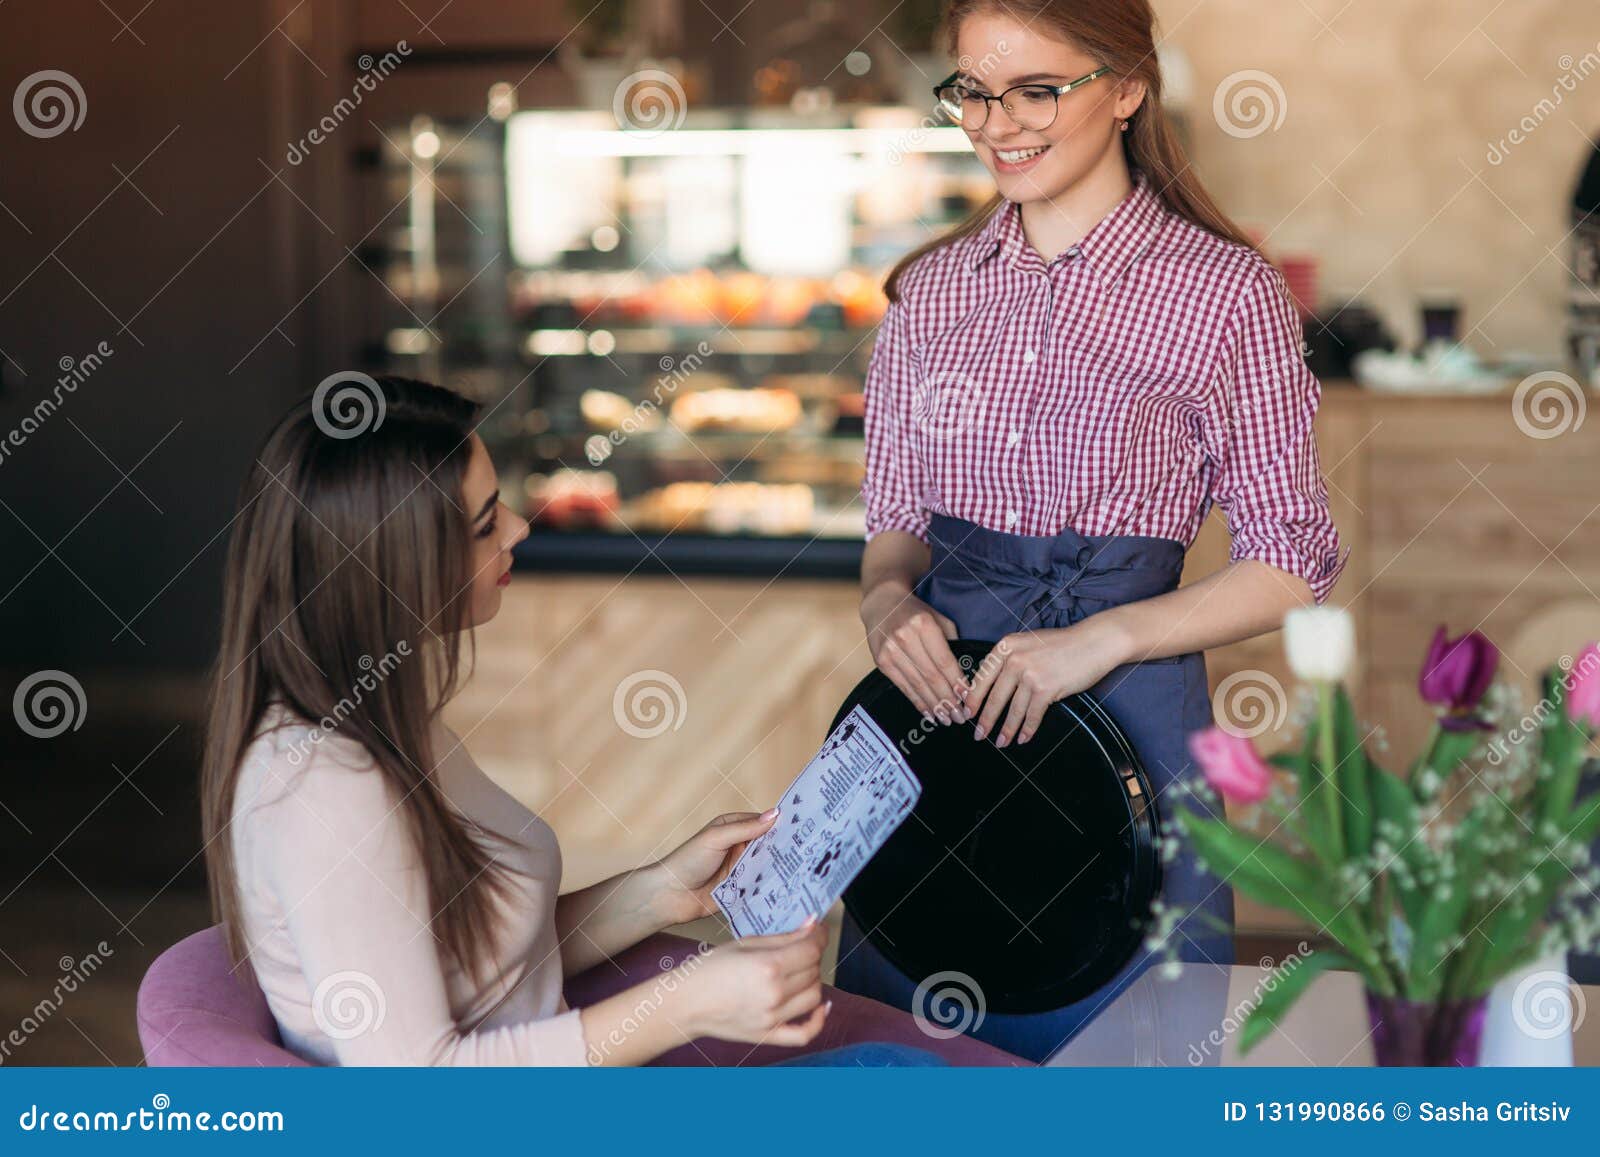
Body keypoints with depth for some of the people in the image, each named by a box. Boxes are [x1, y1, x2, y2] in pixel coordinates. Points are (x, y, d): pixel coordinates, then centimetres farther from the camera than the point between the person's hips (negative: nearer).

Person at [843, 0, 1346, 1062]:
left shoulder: (1228, 290, -6)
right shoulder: (931, 290, 7)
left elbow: (1291, 563, -5)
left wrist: (1103, 638, -17)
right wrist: (886, 600, -8)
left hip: (1128, 698, -4)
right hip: (938, 693, 4)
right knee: (893, 1011, 14)